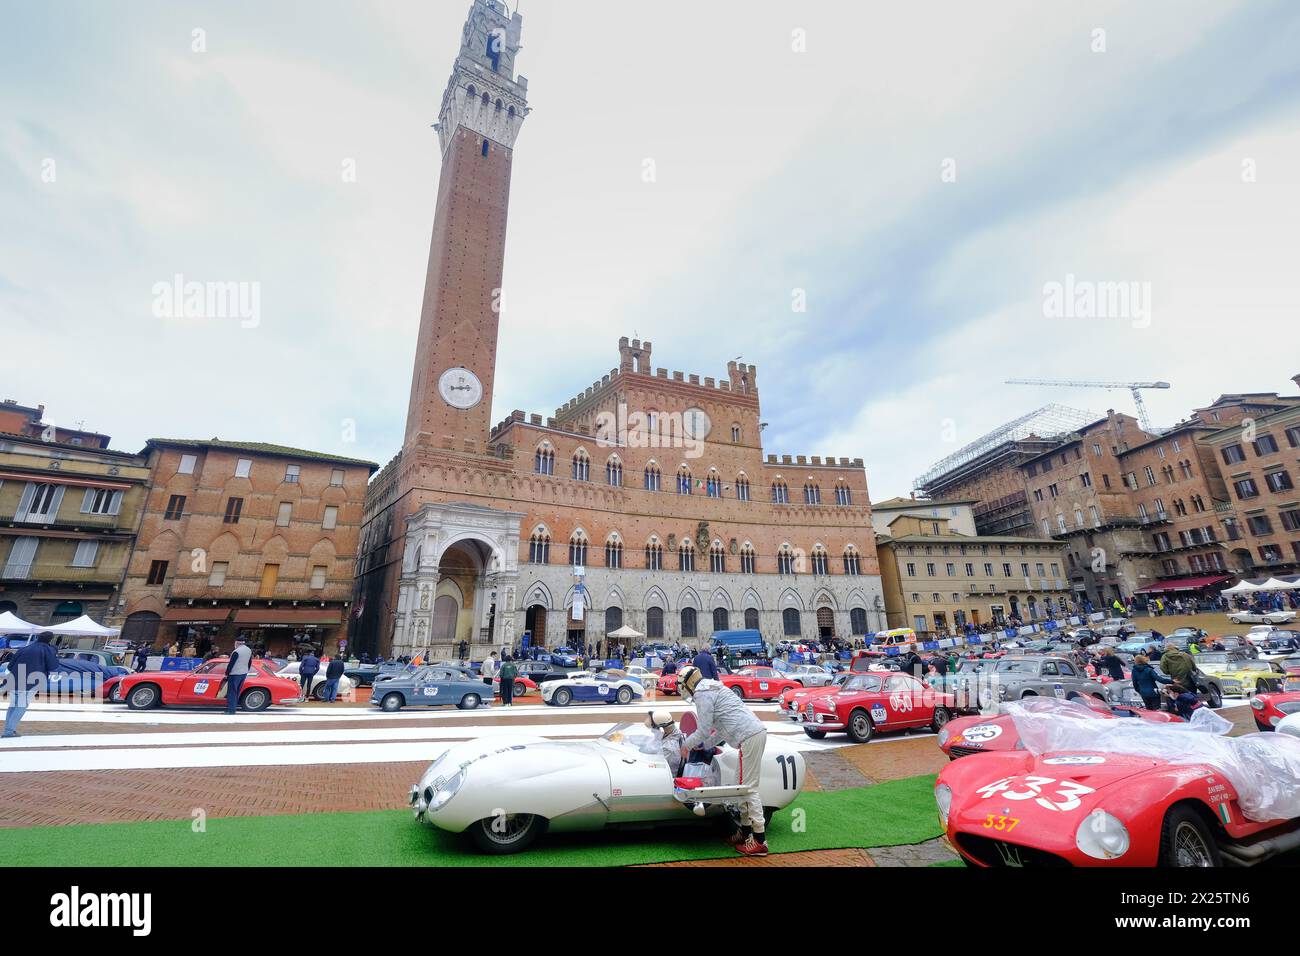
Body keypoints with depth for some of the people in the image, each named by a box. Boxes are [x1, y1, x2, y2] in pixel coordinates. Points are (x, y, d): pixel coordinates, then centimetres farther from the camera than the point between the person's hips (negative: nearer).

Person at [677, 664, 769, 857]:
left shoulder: (702, 694, -6)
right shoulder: (714, 688, 24)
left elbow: (704, 730, -7)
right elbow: (723, 728, 28)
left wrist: (687, 745, 9)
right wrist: (704, 745, 31)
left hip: (748, 738, -10)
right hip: (757, 731, 10)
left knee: (748, 787, -3)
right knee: (743, 785, 16)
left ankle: (759, 841, 2)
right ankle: (745, 831, 24)